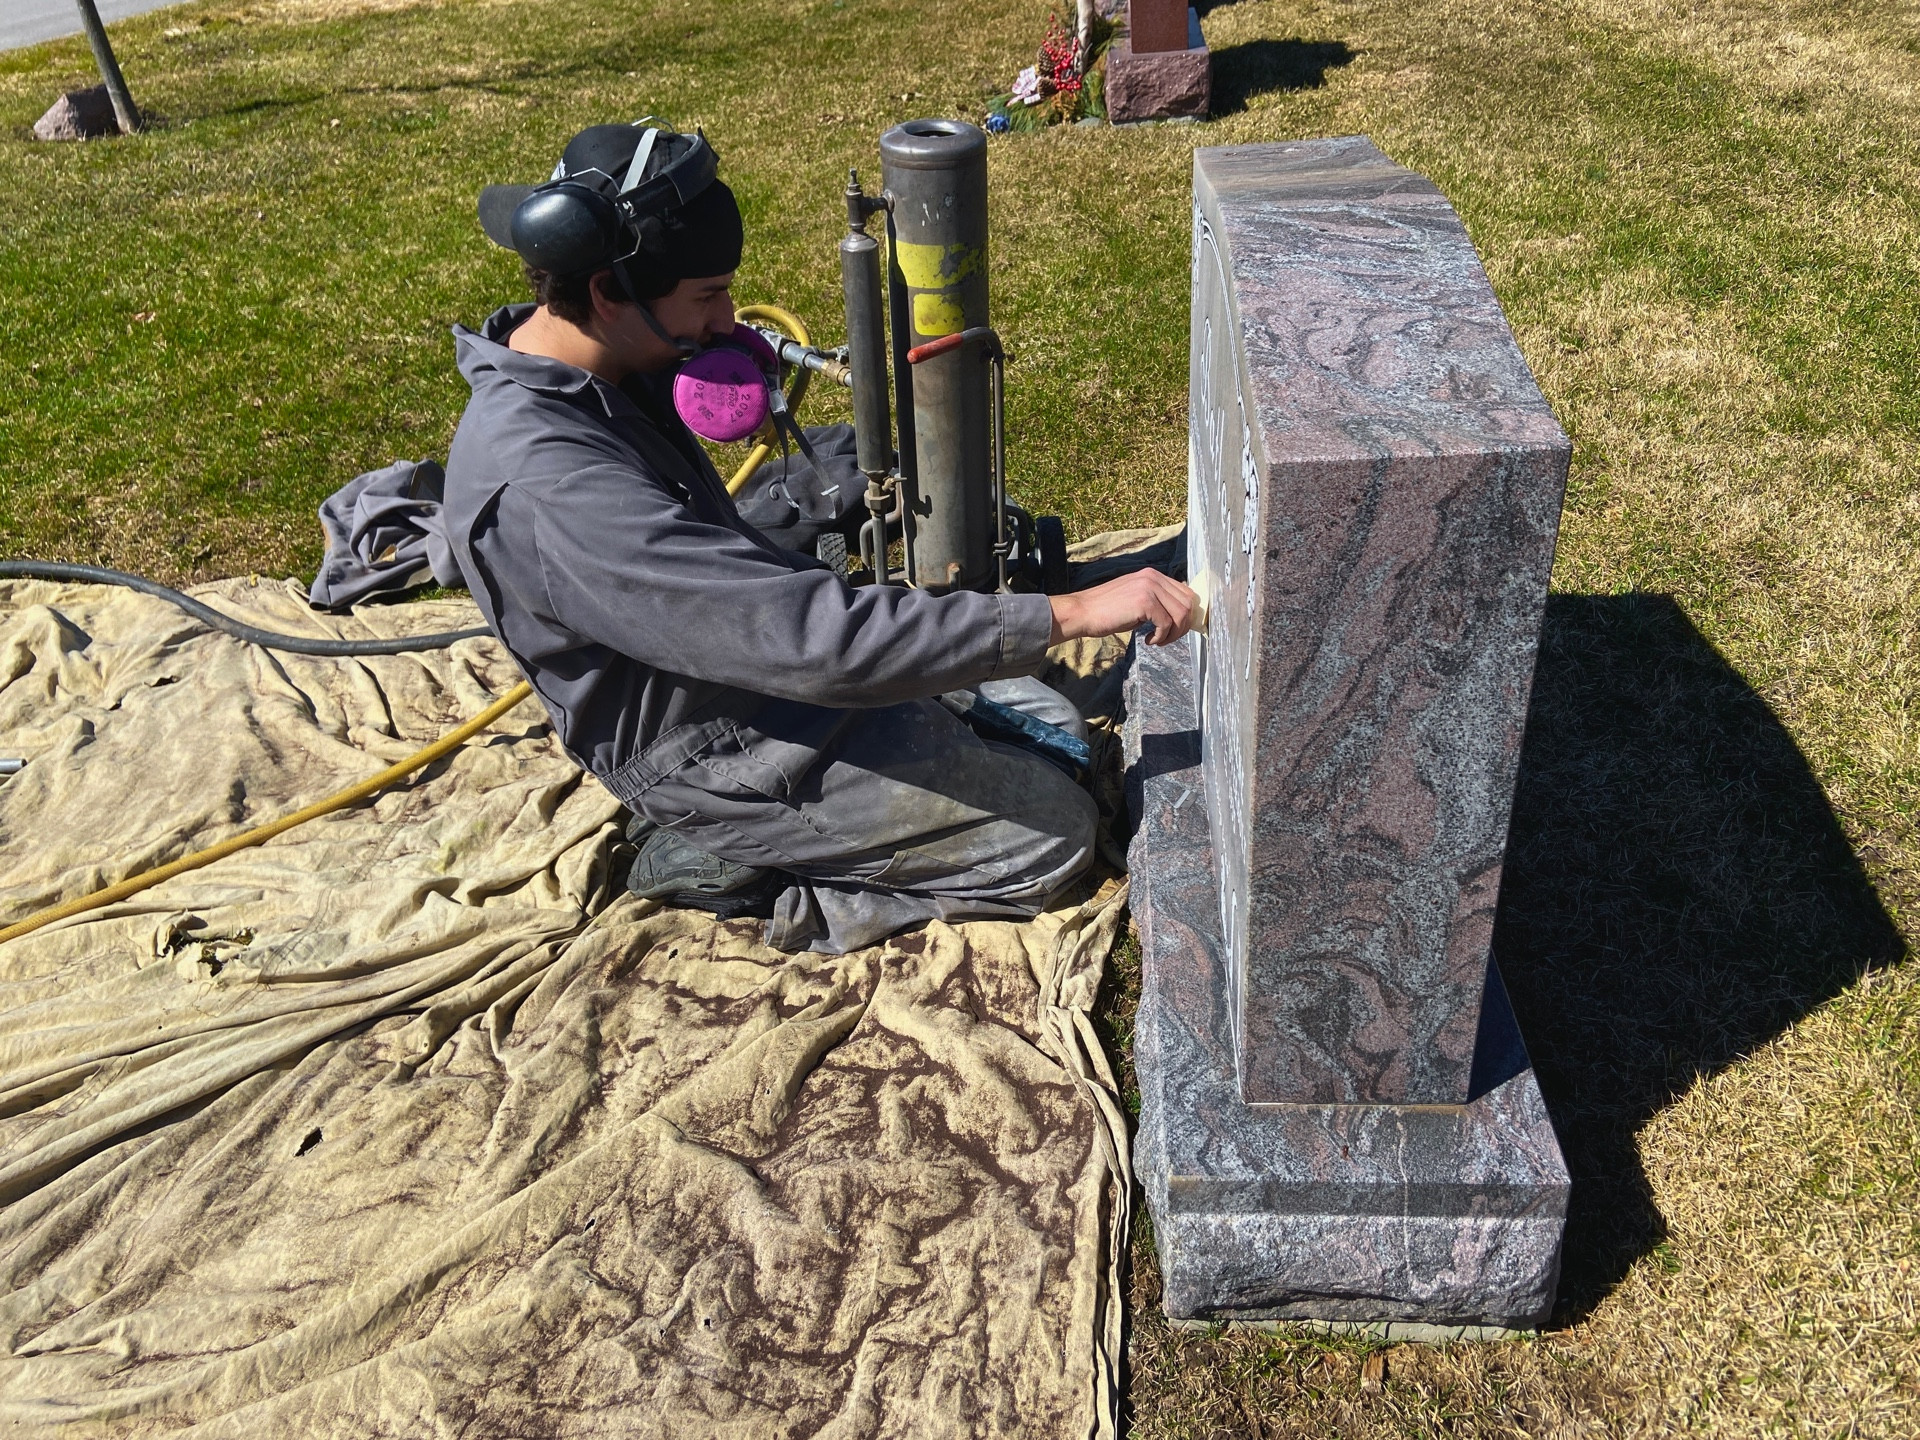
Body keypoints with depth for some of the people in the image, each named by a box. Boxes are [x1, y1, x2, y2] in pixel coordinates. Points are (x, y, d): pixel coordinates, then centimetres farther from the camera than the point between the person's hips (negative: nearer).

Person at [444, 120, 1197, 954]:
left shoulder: (606, 368, -2)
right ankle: (740, 861, 1)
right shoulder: (548, 486, -33)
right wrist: (1069, 613, -36)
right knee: (1055, 832, -4)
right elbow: (809, 643, -38)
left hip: (741, 682, 9)